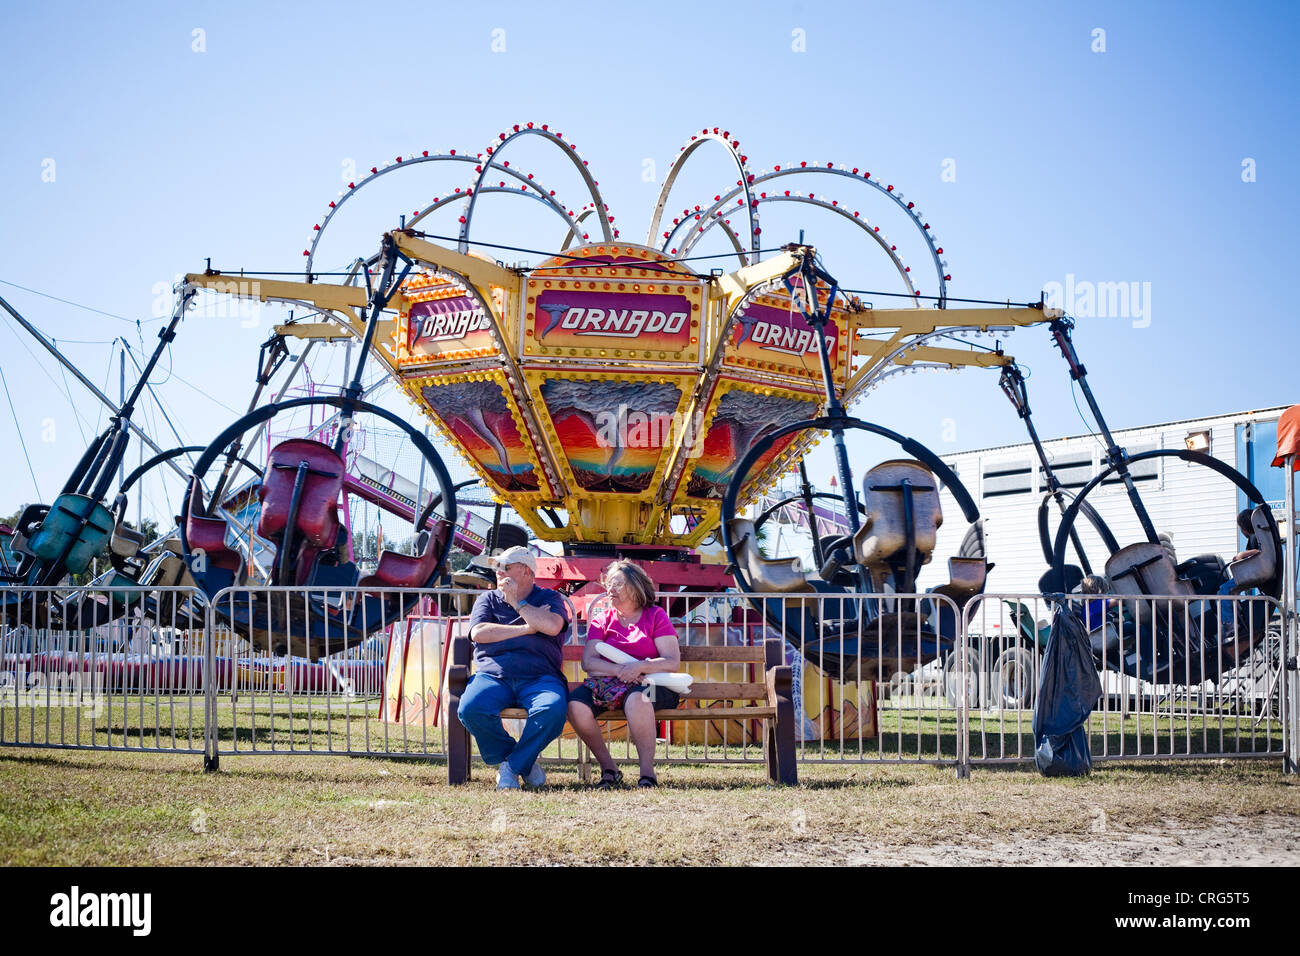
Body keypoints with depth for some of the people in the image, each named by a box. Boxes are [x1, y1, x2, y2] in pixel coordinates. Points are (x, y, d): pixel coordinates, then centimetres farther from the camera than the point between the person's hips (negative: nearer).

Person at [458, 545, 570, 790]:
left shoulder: (549, 598, 18)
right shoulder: (488, 599, 23)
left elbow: (552, 626, -6)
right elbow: (478, 632, 3)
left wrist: (517, 602, 4)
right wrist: (526, 628, 1)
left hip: (539, 676, -2)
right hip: (492, 675, 2)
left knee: (553, 710, -36)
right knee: (470, 708, -31)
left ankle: (512, 765, -14)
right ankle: (525, 763, -10)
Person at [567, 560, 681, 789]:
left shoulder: (655, 616, 9)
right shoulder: (602, 620, 17)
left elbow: (673, 662, -2)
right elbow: (588, 662, 2)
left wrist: (639, 667, -19)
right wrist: (620, 670, -16)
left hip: (651, 683, -3)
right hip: (608, 682, 3)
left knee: (636, 698, -40)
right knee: (575, 703, -27)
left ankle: (647, 772, -34)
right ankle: (608, 768, -13)